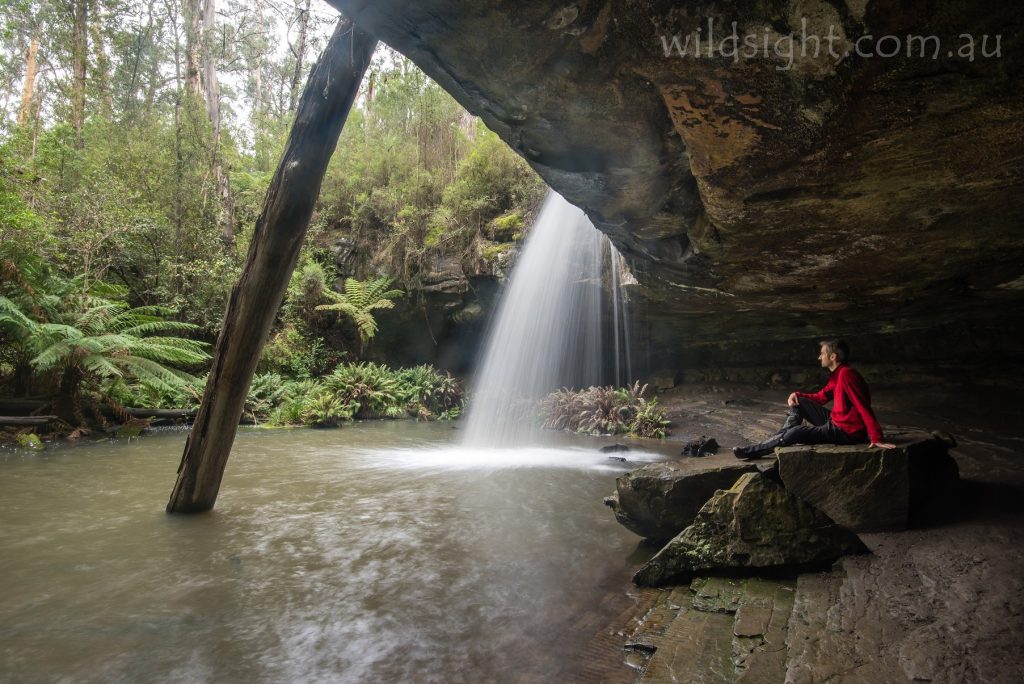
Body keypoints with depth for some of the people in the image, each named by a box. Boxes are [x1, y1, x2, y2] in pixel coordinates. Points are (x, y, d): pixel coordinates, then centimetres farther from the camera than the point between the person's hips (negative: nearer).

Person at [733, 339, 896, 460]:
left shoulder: (846, 374, -22)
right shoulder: (837, 375, 10)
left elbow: (864, 408, -28)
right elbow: (820, 397, 20)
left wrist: (876, 438, -32)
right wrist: (797, 395, 2)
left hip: (846, 431, -10)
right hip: (835, 422, 10)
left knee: (795, 432, -20)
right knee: (798, 402, 8)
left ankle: (753, 451, -10)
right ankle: (781, 438, 6)